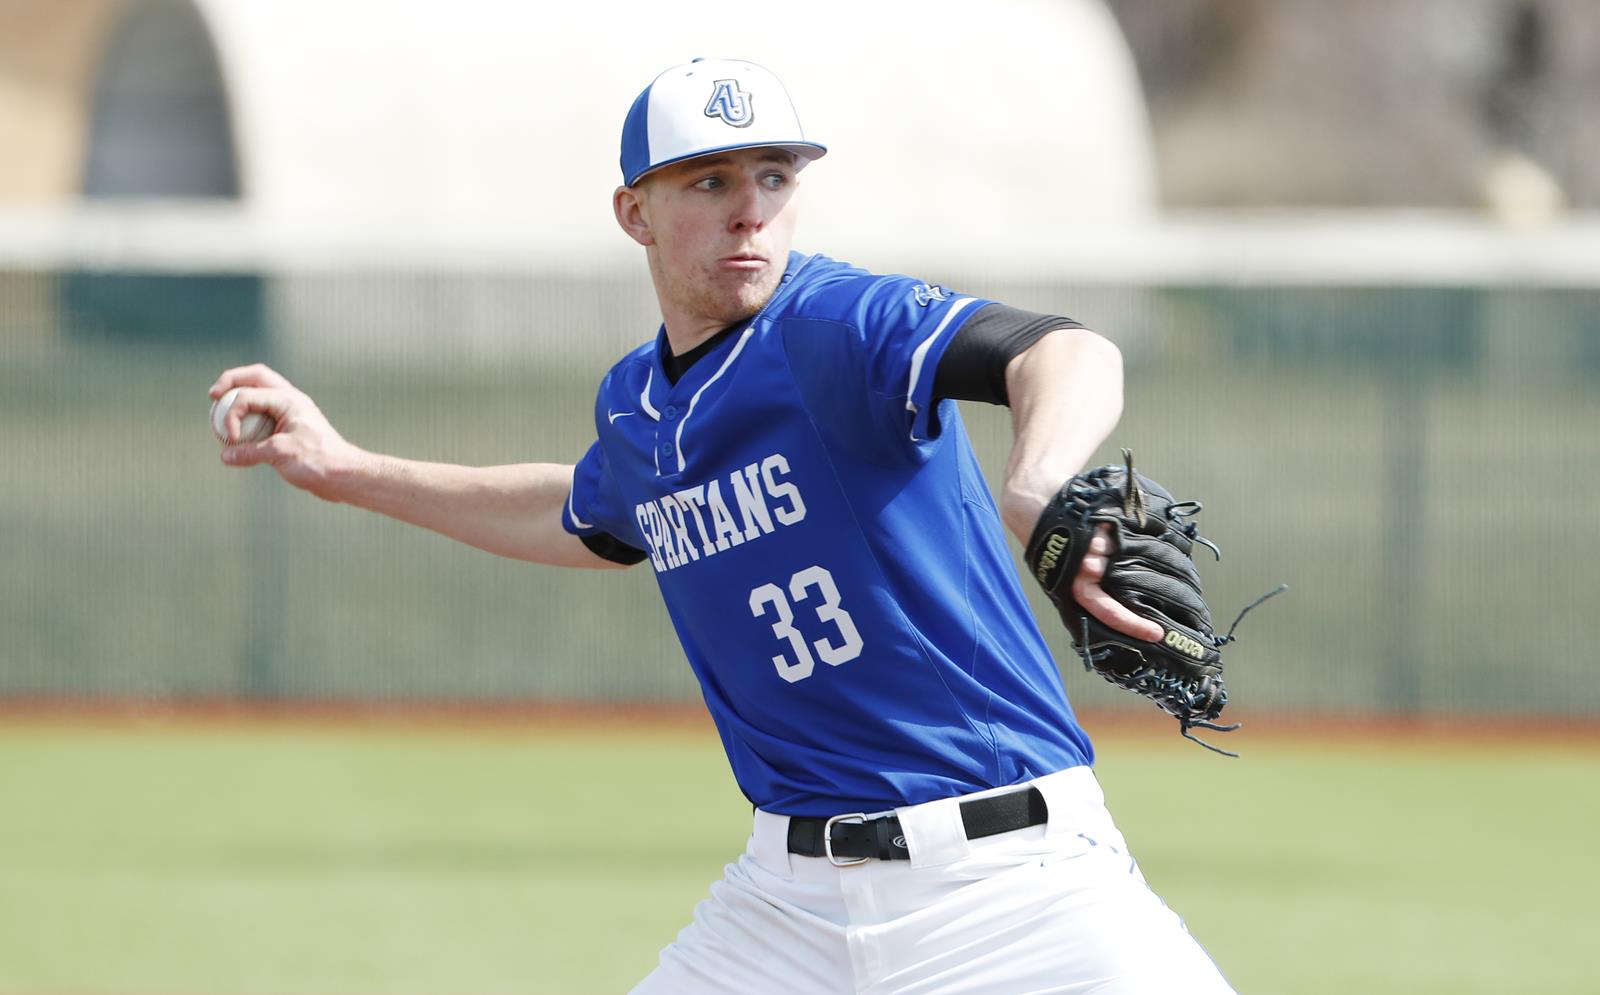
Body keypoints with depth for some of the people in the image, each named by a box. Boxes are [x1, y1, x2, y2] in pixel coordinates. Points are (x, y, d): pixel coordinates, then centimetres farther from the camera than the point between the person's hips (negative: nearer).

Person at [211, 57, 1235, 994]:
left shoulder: (841, 326, -13)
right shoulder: (635, 405, 10)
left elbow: (1066, 355, -34)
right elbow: (591, 523, 35)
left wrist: (1036, 489, -56)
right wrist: (349, 470, 35)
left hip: (1002, 868, -6)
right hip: (794, 893, 6)